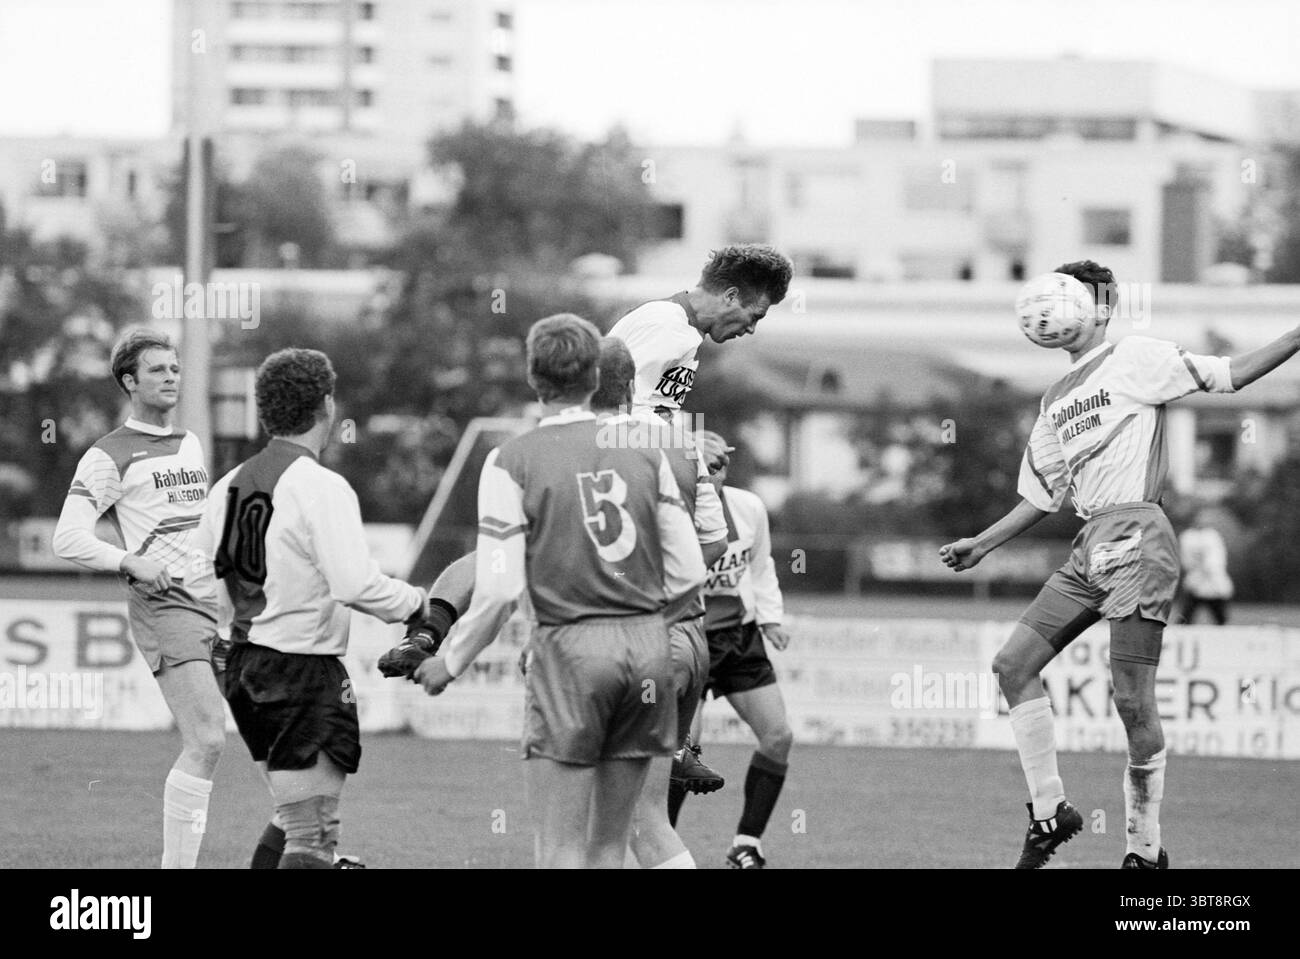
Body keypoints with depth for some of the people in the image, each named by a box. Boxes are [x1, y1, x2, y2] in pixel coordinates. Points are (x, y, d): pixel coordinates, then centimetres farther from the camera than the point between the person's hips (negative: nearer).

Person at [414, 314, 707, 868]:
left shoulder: (512, 462, -4)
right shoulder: (645, 451, 7)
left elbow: (499, 588, -9)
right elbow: (689, 572, 5)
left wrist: (449, 661, 5)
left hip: (570, 647, -4)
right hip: (649, 645, 4)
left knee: (560, 849, -2)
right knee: (610, 844, 12)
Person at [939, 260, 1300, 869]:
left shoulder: (1135, 361, 1)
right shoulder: (1055, 402, 22)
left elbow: (1228, 375, -2)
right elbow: (1042, 495, 28)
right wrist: (982, 544, 25)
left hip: (1136, 538, -8)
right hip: (1089, 549, 8)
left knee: (1133, 698, -10)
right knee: (1013, 664, -1)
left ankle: (1145, 848, -2)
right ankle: (1048, 810, 6)